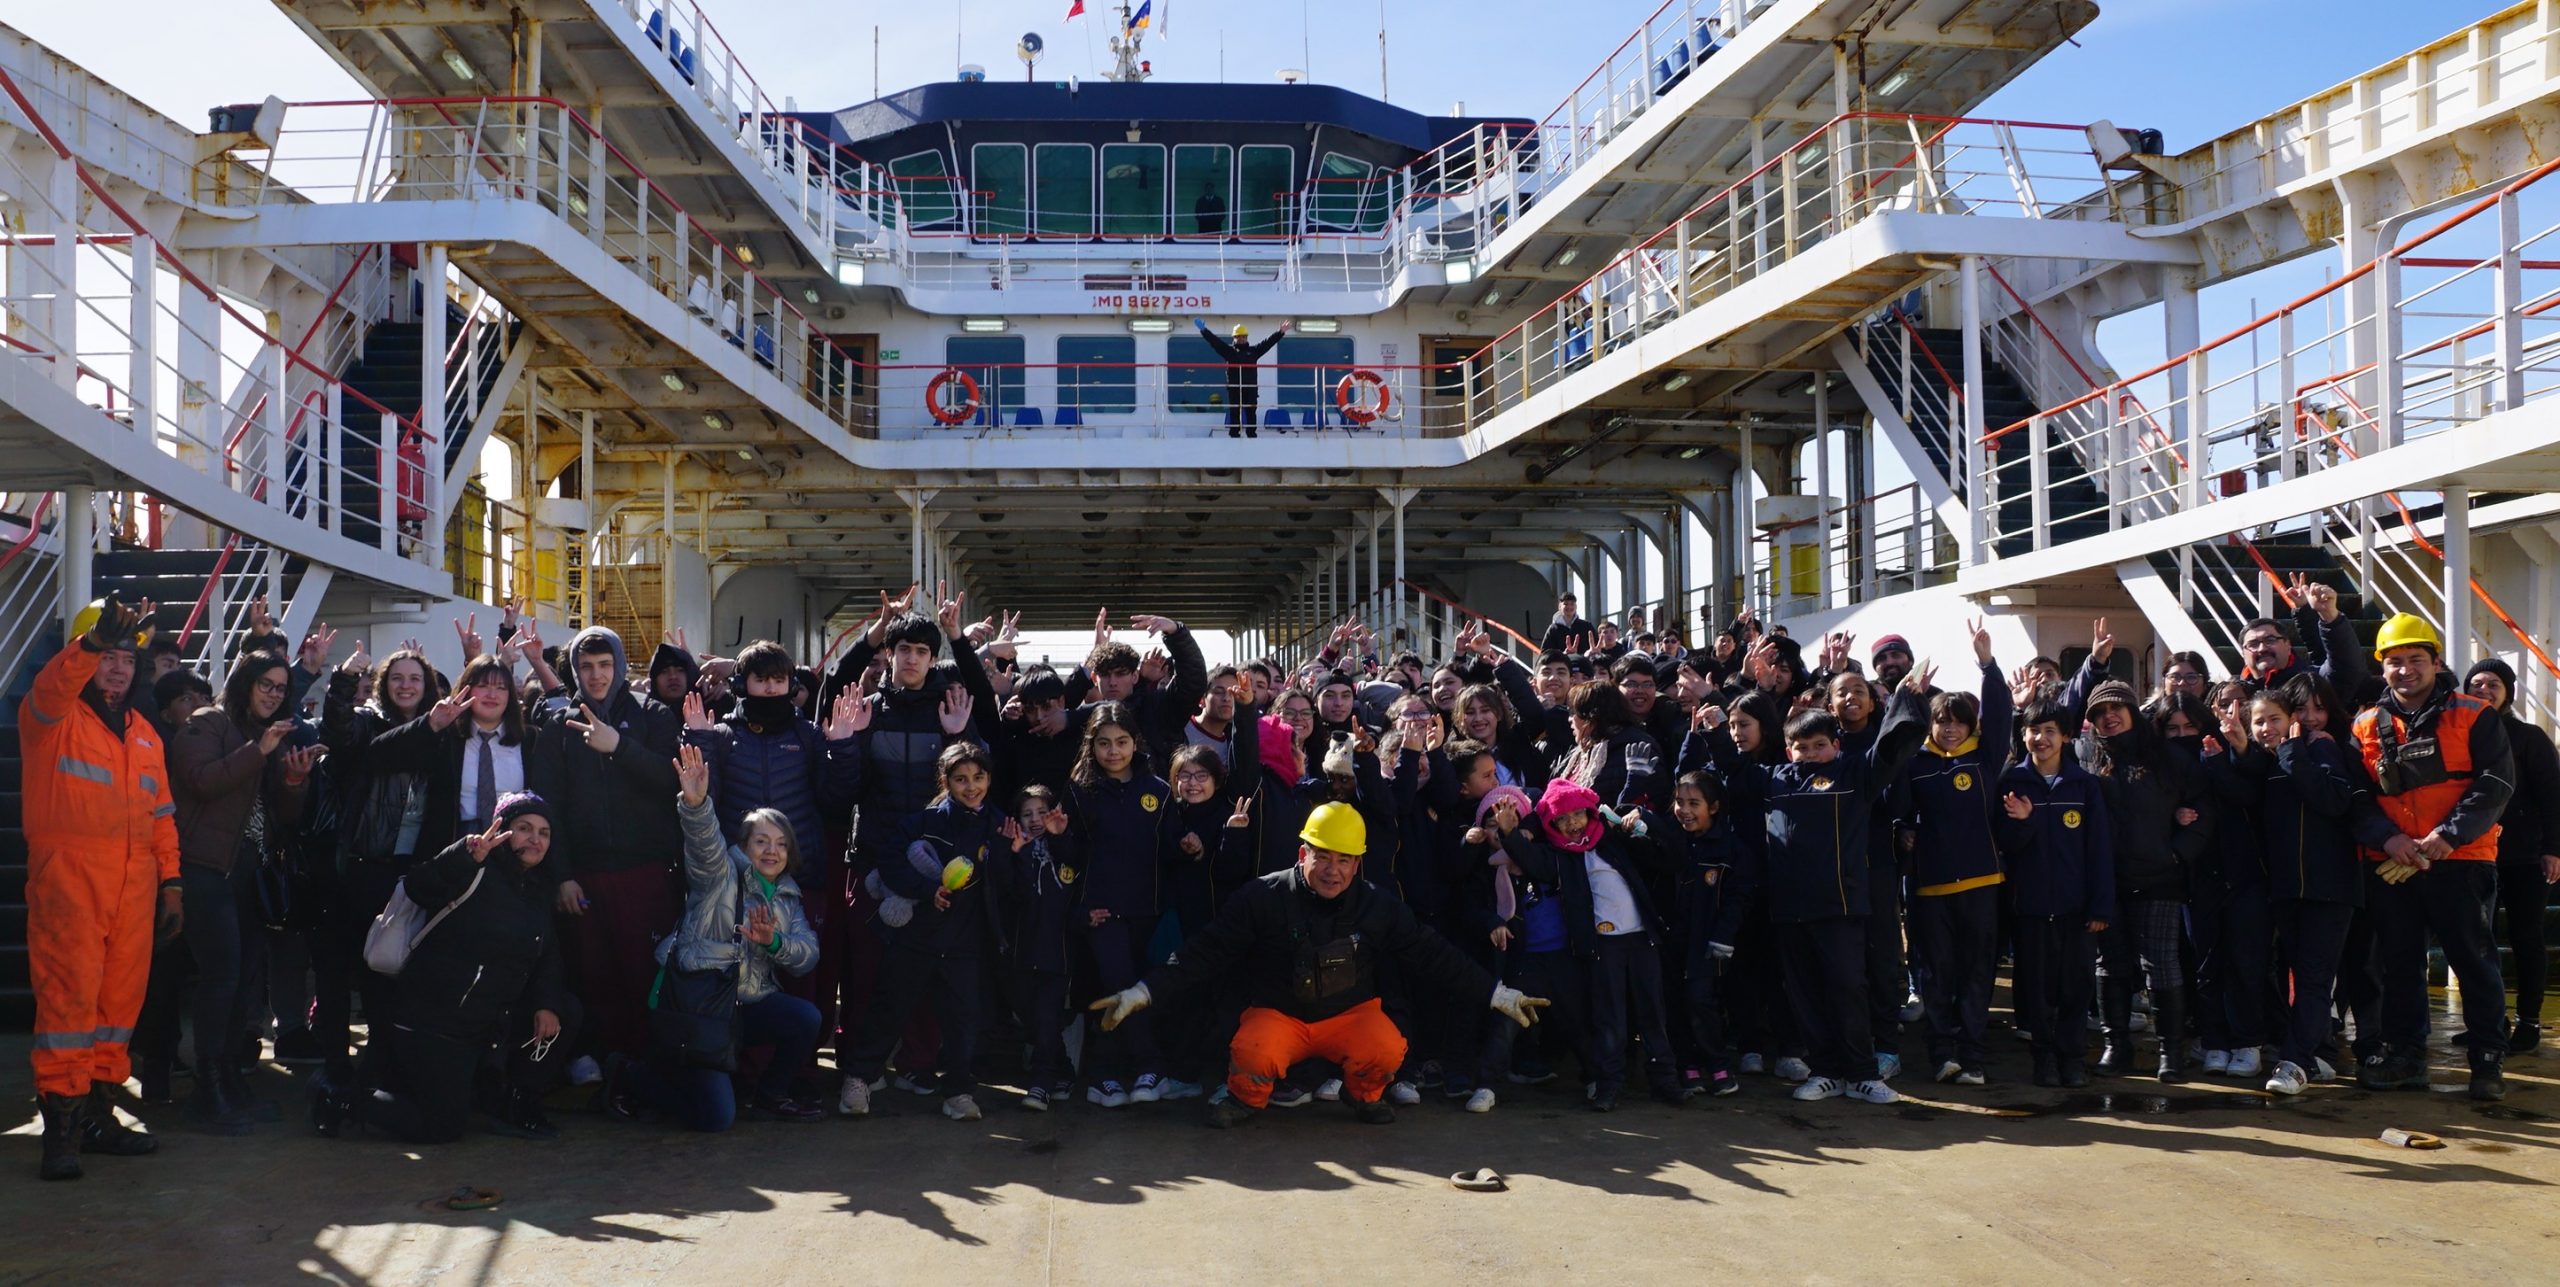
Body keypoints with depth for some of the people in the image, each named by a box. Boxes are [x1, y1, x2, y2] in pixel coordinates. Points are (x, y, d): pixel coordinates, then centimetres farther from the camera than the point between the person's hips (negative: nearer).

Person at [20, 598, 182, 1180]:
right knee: (69, 994, -10)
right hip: (68, 878, -5)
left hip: (134, 884, 6)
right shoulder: (51, 717, 3)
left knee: (120, 998, 6)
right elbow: (52, 688, -22)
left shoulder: (144, 733, 20)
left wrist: (170, 880, 11)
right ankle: (61, 1122, -7)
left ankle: (97, 1110, 15)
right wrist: (94, 642, -41)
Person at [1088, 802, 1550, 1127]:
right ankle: (1246, 1099, 2)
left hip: (1350, 1013, 2)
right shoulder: (1263, 898, -9)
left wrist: (1499, 994, 1)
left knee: (1387, 1050, -29)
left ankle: (1364, 1093, 7)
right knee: (1252, 1055, -34)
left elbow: (1432, 955, 4)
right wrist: (1141, 993, -17)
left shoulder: (1378, 908, -2)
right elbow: (1205, 954, -9)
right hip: (1277, 1013, -2)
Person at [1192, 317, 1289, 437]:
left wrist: (1280, 333, -2)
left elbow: (1268, 342, 6)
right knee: (1234, 414, 2)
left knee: (1251, 413, 4)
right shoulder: (1229, 350, 7)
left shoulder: (1254, 350, 10)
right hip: (1234, 388, -1)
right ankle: (1234, 435, 8)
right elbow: (1215, 341, 0)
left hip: (1251, 388, 1)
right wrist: (1204, 331, -9)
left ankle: (1252, 435, 10)